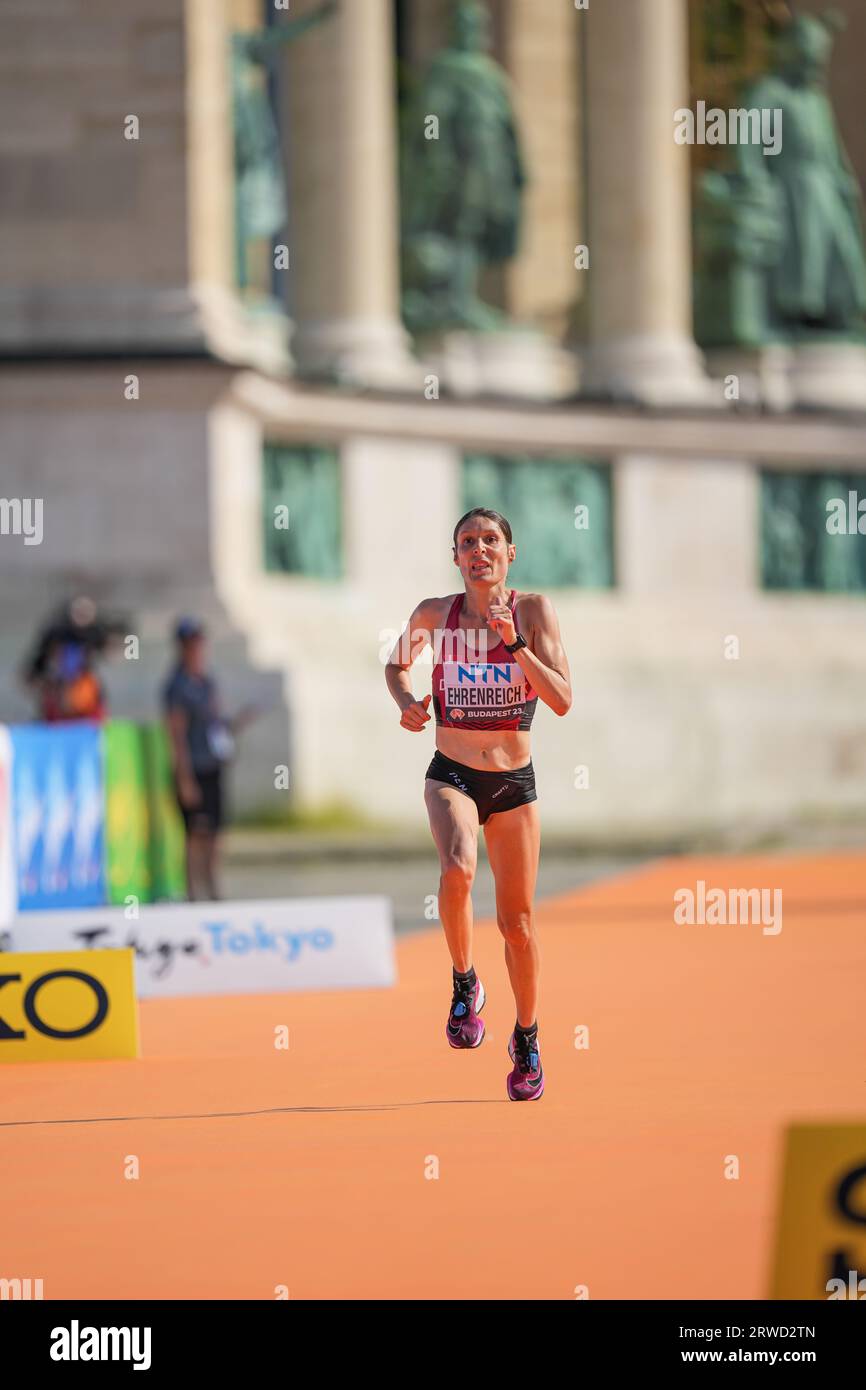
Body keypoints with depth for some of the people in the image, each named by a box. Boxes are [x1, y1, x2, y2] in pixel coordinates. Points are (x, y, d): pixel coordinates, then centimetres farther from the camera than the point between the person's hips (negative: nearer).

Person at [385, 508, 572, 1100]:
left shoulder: (533, 610, -8)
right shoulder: (434, 614, -4)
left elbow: (561, 700, -15)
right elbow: (397, 663, 17)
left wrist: (516, 644, -26)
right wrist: (407, 703, -4)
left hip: (514, 782, 1)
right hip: (452, 777, -1)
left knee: (518, 922, 8)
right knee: (458, 867, -33)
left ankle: (527, 1039, 29)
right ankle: (464, 984, -10)